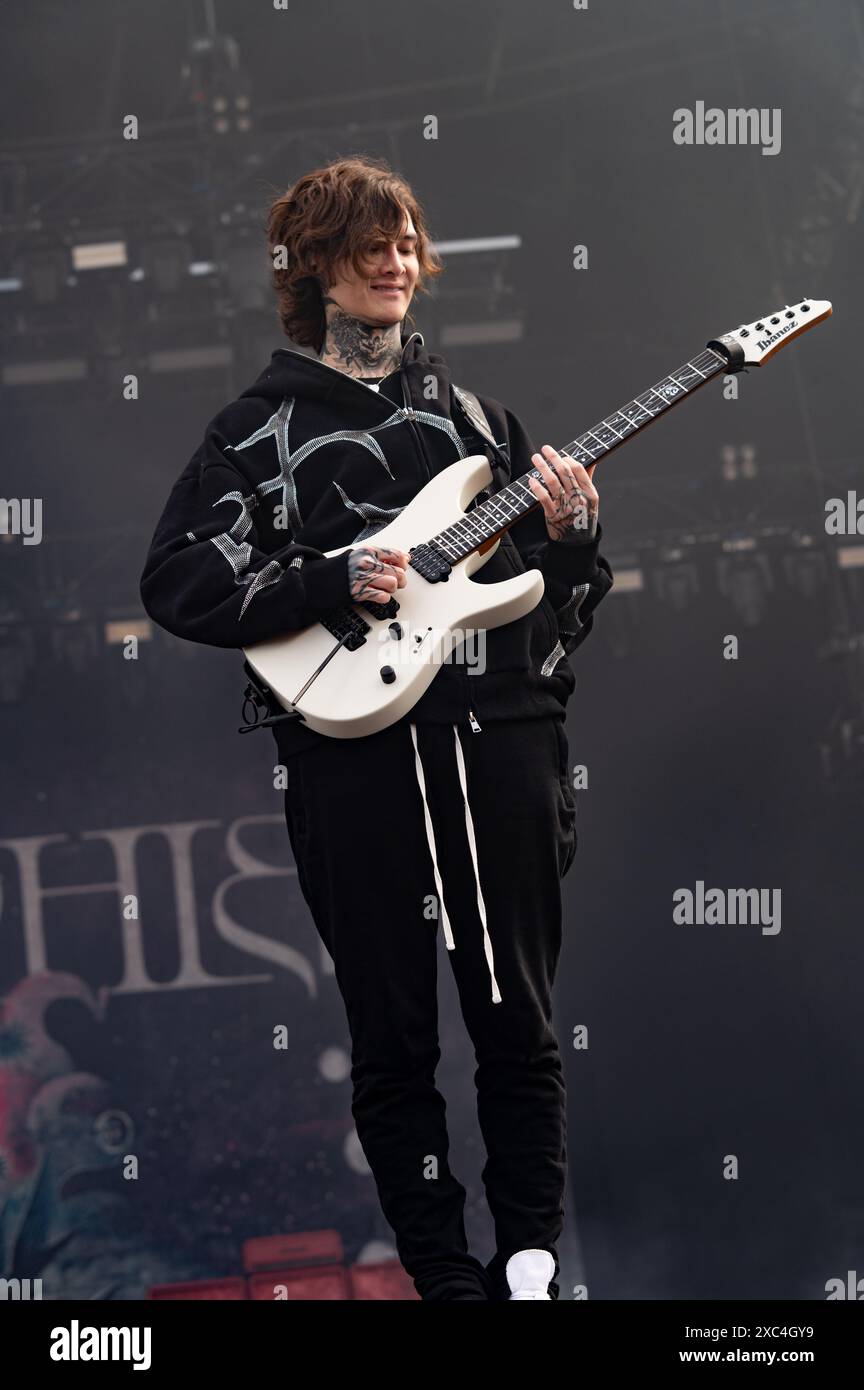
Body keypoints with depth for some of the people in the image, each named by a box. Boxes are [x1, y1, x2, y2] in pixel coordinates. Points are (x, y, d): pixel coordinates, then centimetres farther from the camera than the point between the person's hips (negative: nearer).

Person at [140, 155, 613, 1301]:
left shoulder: (473, 415, 16)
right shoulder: (262, 428, 7)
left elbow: (557, 610, 19)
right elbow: (177, 583, -3)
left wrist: (571, 540, -3)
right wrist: (334, 583, -13)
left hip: (501, 740, 2)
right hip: (357, 756, -2)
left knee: (518, 1022, 3)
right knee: (394, 1039, 1)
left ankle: (531, 1263, 14)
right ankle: (445, 1276, 9)